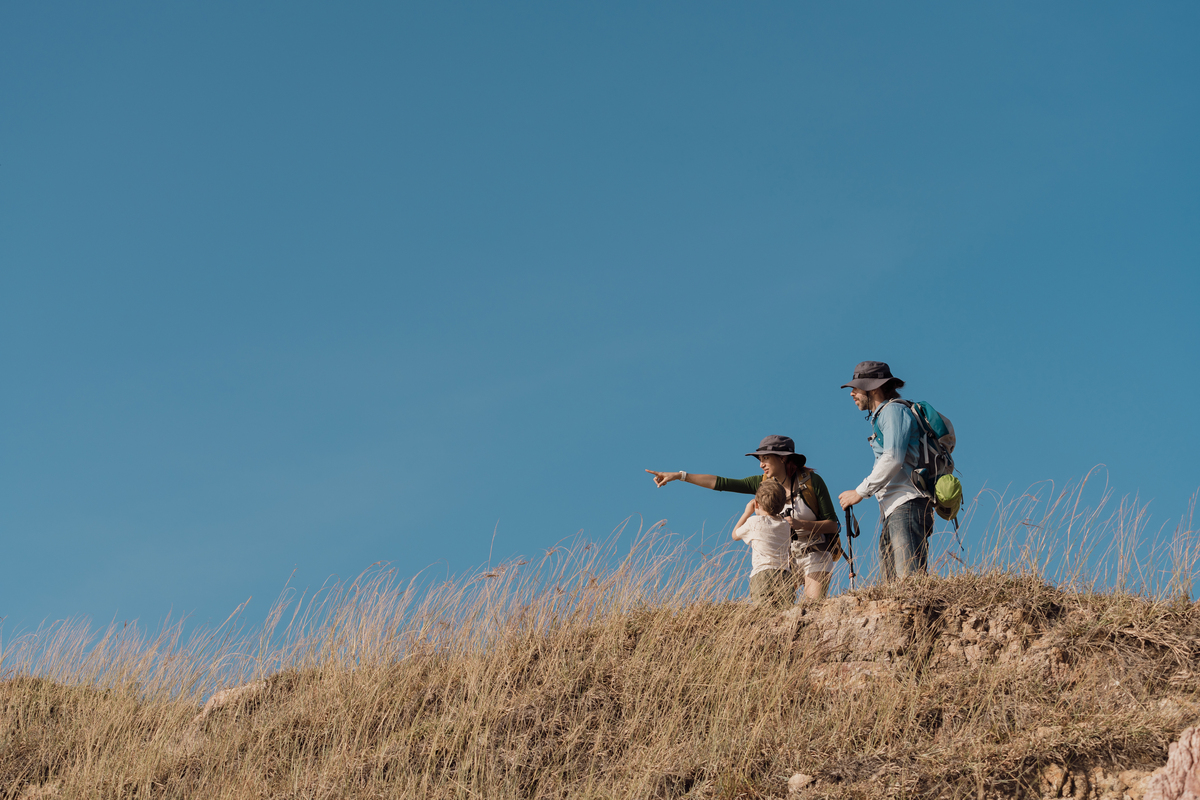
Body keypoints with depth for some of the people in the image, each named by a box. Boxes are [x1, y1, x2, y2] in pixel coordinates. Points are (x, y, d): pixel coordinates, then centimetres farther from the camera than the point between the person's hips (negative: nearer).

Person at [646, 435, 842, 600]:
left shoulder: (812, 481, -12)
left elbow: (833, 525, -9)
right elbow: (721, 483, -2)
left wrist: (801, 524, -25)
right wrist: (679, 475, -6)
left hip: (815, 555, -4)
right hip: (786, 556, 4)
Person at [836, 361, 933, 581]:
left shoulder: (893, 410, -3)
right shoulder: (881, 416, 27)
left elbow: (893, 458, -16)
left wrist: (860, 492, -13)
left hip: (907, 505, -10)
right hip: (891, 509, 10)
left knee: (910, 580, -20)